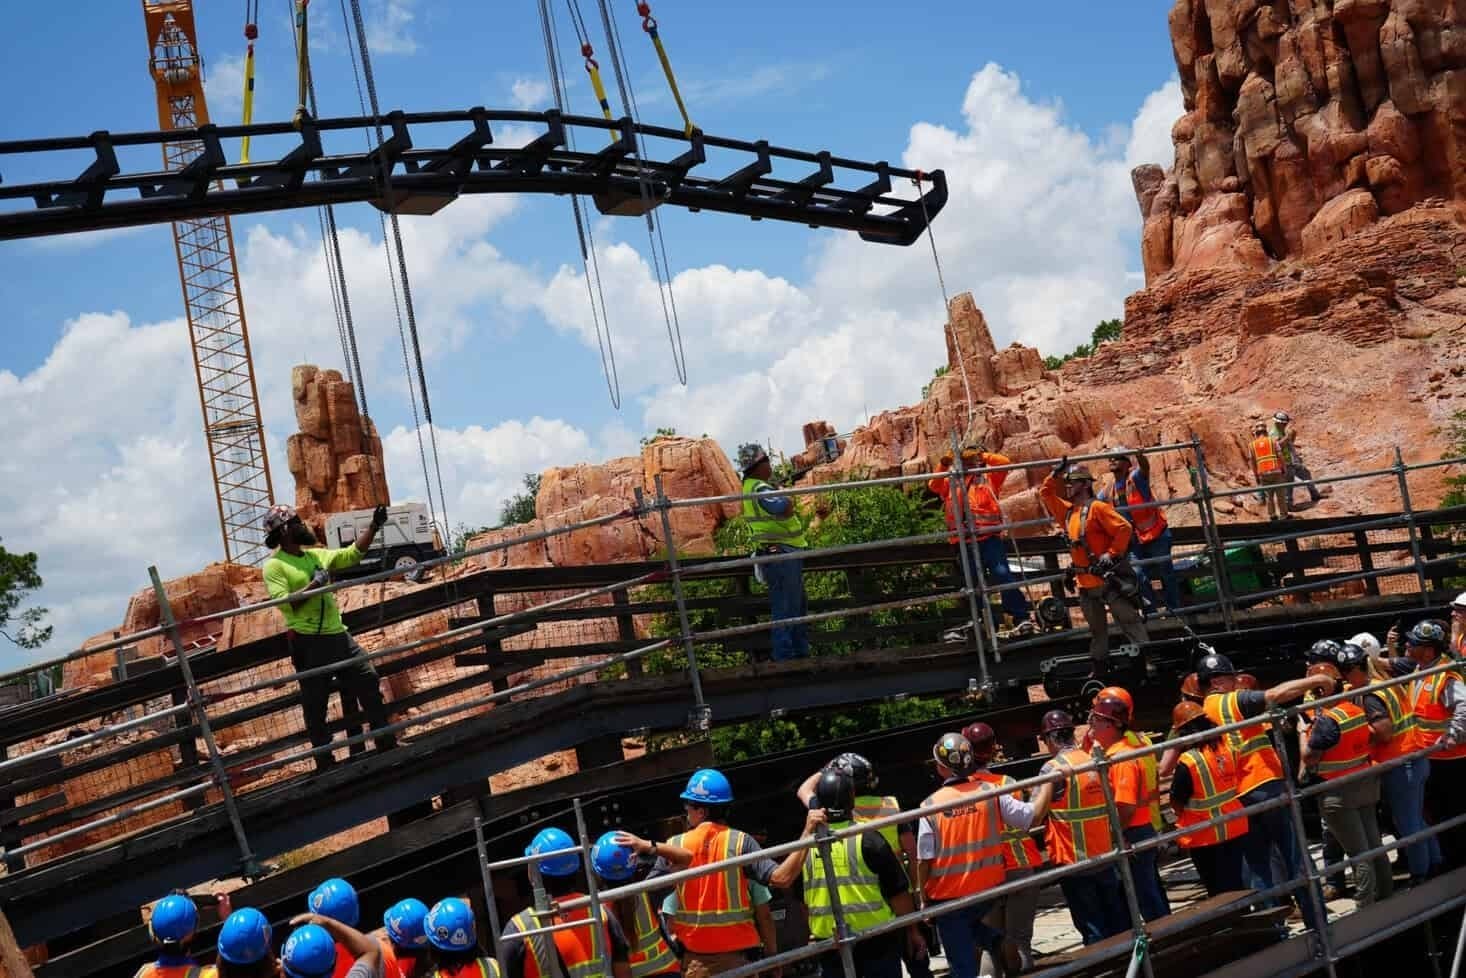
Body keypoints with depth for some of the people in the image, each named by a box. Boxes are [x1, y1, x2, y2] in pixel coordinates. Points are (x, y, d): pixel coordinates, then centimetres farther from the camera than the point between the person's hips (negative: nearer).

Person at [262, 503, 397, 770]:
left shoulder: (317, 556, 14)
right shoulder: (275, 566, -6)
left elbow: (353, 554, 12)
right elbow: (285, 604, -17)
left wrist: (373, 526, 4)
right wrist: (314, 584, -17)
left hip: (338, 635, 7)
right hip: (308, 643, -7)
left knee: (368, 683, 7)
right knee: (315, 706, 2)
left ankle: (387, 744, 16)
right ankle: (325, 763, 11)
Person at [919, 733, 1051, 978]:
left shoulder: (931, 804, -13)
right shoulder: (990, 793, -9)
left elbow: (924, 860, -11)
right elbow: (1033, 815, -6)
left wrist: (925, 899, 1)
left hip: (948, 895, -3)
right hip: (987, 888, 3)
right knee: (971, 923, 31)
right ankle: (1000, 944, 6)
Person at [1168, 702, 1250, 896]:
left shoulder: (1188, 762, -24)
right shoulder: (1226, 746, -5)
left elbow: (1176, 803, -15)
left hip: (1205, 836, -6)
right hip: (1233, 827, 6)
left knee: (1218, 889, 8)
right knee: (1236, 882, 18)